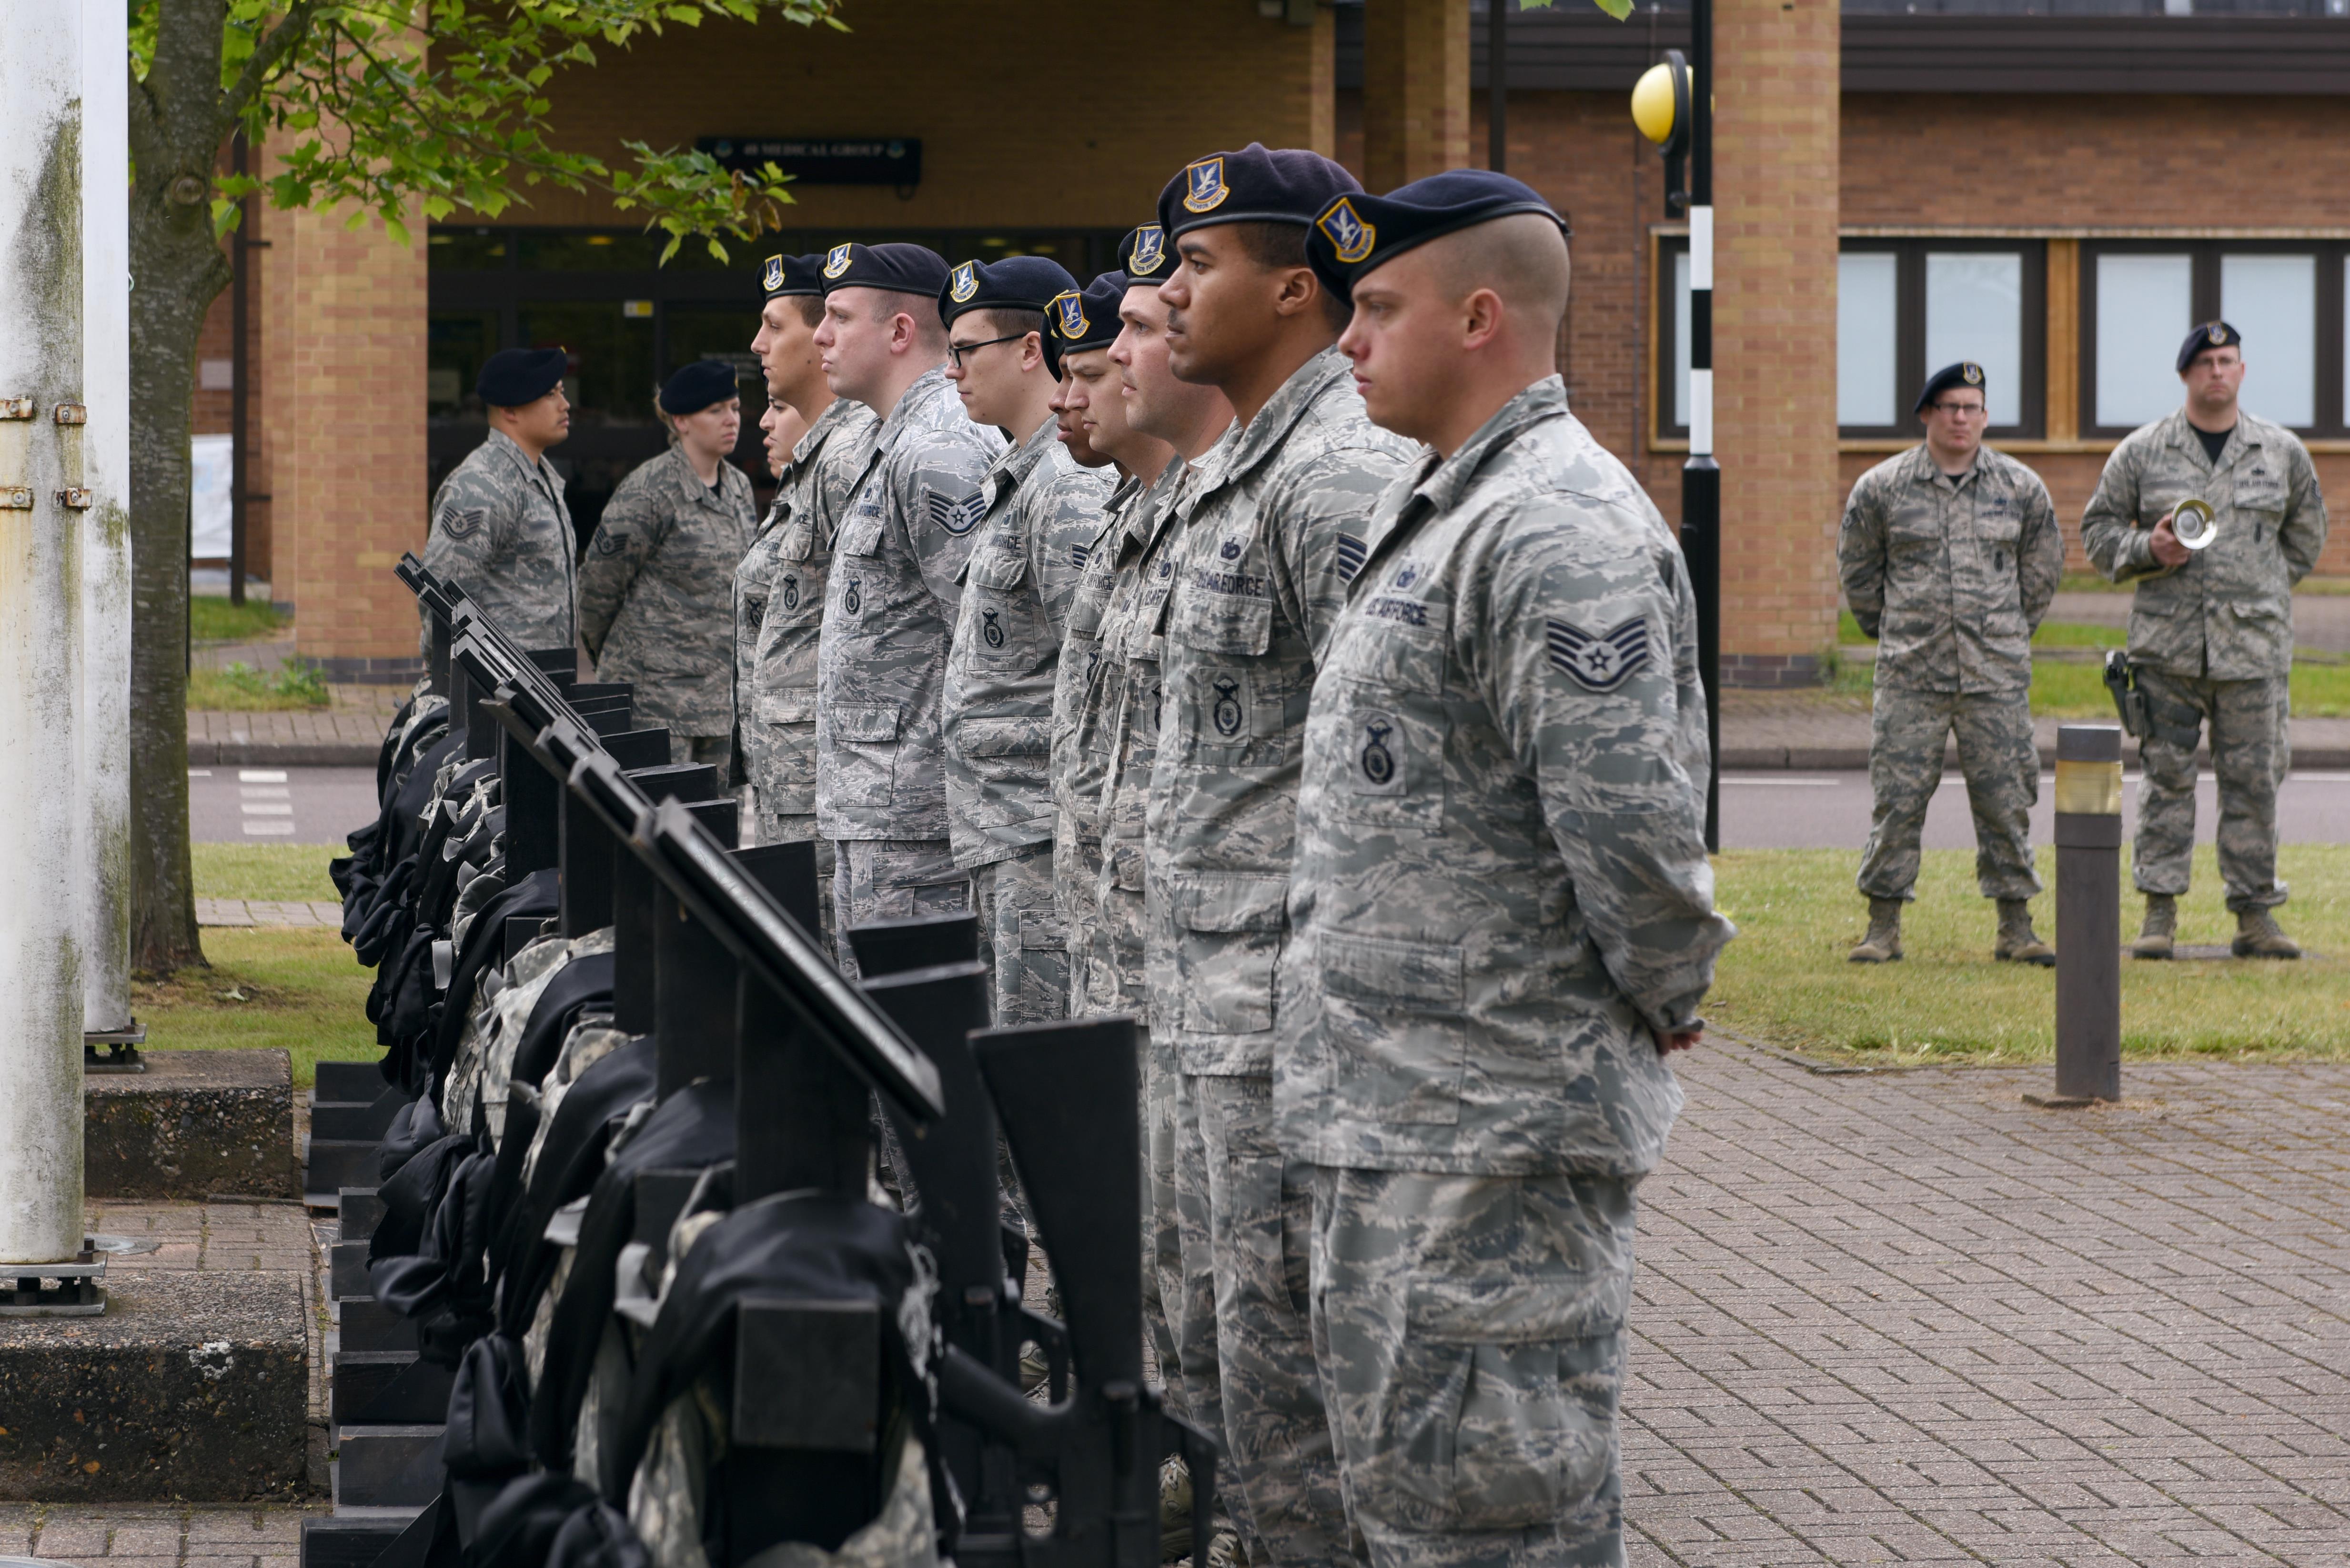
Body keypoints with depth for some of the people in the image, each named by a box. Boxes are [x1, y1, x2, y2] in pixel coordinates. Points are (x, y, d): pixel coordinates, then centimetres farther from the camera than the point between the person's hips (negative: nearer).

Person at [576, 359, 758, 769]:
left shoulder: (738, 486, 11)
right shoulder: (650, 490, -13)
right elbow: (600, 580, -5)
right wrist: (605, 654, 8)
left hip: (722, 686, 7)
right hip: (658, 685, -7)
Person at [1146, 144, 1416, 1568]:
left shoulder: (1339, 471, -16)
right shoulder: (1259, 462, 17)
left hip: (1291, 996, -11)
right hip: (1233, 988, 11)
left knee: (1288, 1338, -5)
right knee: (1271, 1326, 15)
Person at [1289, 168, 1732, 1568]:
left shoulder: (1562, 532, -19)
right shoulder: (1442, 509, 16)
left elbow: (1633, 819, -27)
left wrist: (1664, 998, -12)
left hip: (1495, 1131, -11)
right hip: (1399, 1118, 11)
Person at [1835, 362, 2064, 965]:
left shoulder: (2021, 488, 6)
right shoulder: (1881, 487, 2)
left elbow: (2043, 565, 18)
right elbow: (1857, 567, 13)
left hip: (1997, 674, 1)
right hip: (1911, 674, -1)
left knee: (2006, 800, 3)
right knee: (1898, 799, -2)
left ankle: (2015, 927, 10)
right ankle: (1884, 928, 5)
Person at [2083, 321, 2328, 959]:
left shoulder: (2282, 452, 9)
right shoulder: (2142, 451, 4)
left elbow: (2306, 535, 20)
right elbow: (2098, 530, 9)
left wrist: (2261, 589, 11)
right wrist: (2149, 550, -9)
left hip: (2254, 643, 1)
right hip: (2166, 643, -1)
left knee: (2253, 779, 2)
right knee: (2165, 775, -1)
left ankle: (2255, 913, 8)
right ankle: (2159, 912, 3)